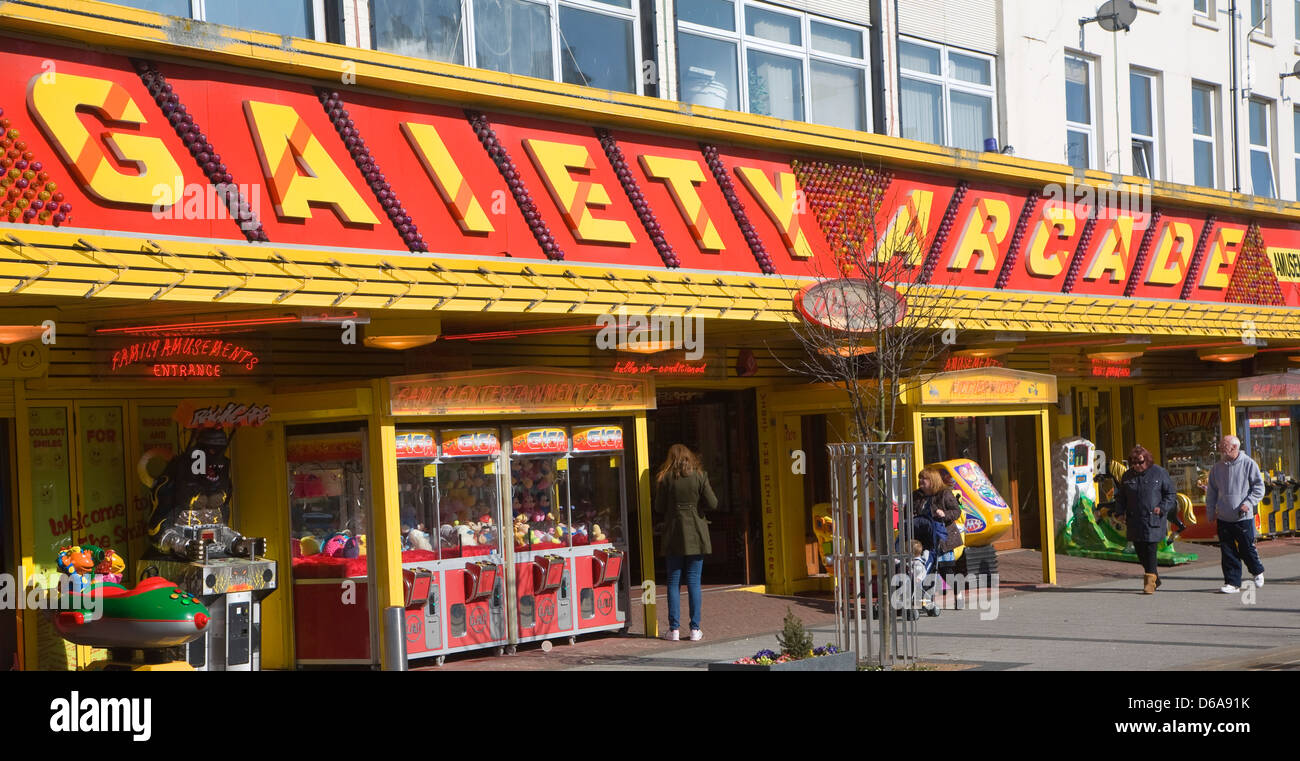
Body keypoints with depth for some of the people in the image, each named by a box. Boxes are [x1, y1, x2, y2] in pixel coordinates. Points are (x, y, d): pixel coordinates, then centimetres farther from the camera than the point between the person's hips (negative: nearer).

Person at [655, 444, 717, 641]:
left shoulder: (666, 478, -4)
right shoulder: (699, 476, -3)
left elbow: (659, 507, -1)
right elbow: (712, 504, -3)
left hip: (674, 536, 0)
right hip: (695, 535, 0)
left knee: (674, 582, 7)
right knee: (694, 582, 4)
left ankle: (674, 629, 4)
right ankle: (695, 629, 4)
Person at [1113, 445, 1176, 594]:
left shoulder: (1159, 473, -1)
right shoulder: (1128, 476, 10)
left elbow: (1171, 495, 3)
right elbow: (1120, 497, 19)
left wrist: (1162, 508, -11)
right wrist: (1121, 513, 6)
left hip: (1153, 520, -4)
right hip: (1135, 522, 5)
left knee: (1150, 550, -9)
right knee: (1140, 551, 7)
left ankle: (1150, 581, -2)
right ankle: (1155, 574, 27)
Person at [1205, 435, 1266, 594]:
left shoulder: (1248, 464, -4)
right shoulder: (1217, 467, 9)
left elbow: (1259, 487, -2)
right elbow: (1211, 492, 16)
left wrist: (1249, 503, -14)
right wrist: (1211, 510, 9)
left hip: (1244, 517, -4)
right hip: (1223, 518, 4)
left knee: (1247, 548, 4)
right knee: (1227, 552, 1)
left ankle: (1258, 571, 31)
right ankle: (1232, 582, 6)